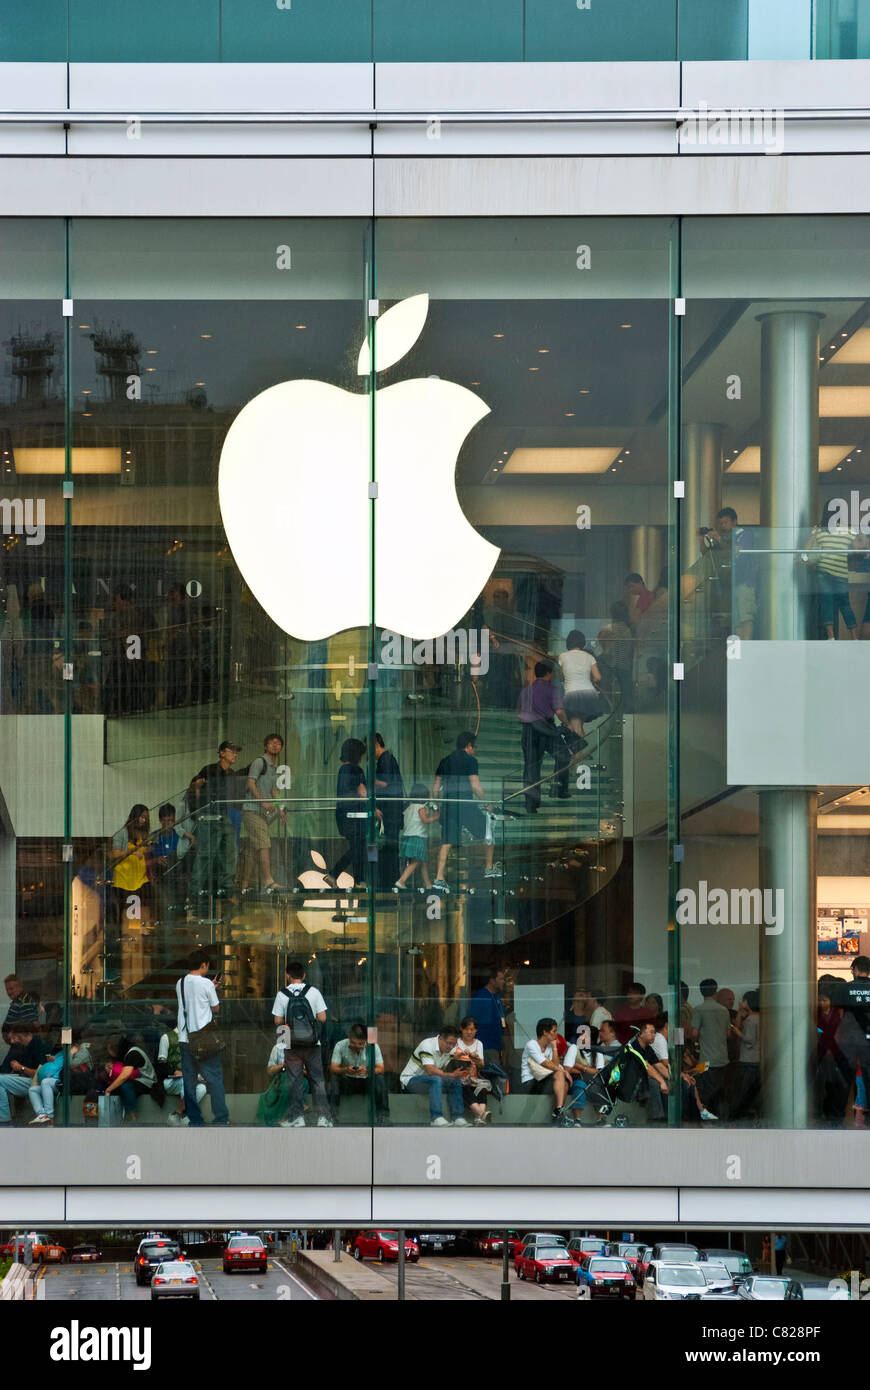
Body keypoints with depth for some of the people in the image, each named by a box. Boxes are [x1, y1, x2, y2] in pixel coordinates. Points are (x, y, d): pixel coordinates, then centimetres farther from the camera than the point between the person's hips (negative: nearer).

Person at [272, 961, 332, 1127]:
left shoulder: (282, 995, -5)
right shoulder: (313, 992, -3)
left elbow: (277, 1021, -5)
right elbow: (322, 1018, -4)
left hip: (292, 1045, -1)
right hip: (312, 1043, 1)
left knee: (295, 1081, 7)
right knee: (317, 1080, 6)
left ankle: (296, 1116, 7)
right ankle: (323, 1116, 3)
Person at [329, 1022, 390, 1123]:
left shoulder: (373, 1046, -14)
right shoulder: (340, 1046, -15)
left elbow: (380, 1069, -20)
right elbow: (333, 1068, -21)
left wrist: (367, 1070, -43)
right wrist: (345, 1070, -44)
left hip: (366, 1081, 0)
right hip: (347, 1082, 0)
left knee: (380, 1078, -30)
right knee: (334, 1078, -30)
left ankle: (382, 1115, -22)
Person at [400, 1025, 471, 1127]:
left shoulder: (449, 1050, 2)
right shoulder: (428, 1045, -22)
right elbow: (430, 1071, -33)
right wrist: (451, 1075, -40)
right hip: (410, 1079, -8)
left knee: (456, 1082, -10)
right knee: (436, 1080, -34)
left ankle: (457, 1117, -16)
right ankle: (436, 1117, -40)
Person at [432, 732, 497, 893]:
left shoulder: (445, 761, 13)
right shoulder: (470, 760, -3)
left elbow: (436, 788, 12)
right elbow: (475, 786, -10)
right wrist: (486, 804, 0)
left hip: (449, 806, 5)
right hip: (466, 805, -5)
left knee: (446, 843, 1)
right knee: (488, 834, 16)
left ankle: (439, 878, -12)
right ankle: (488, 869, 22)